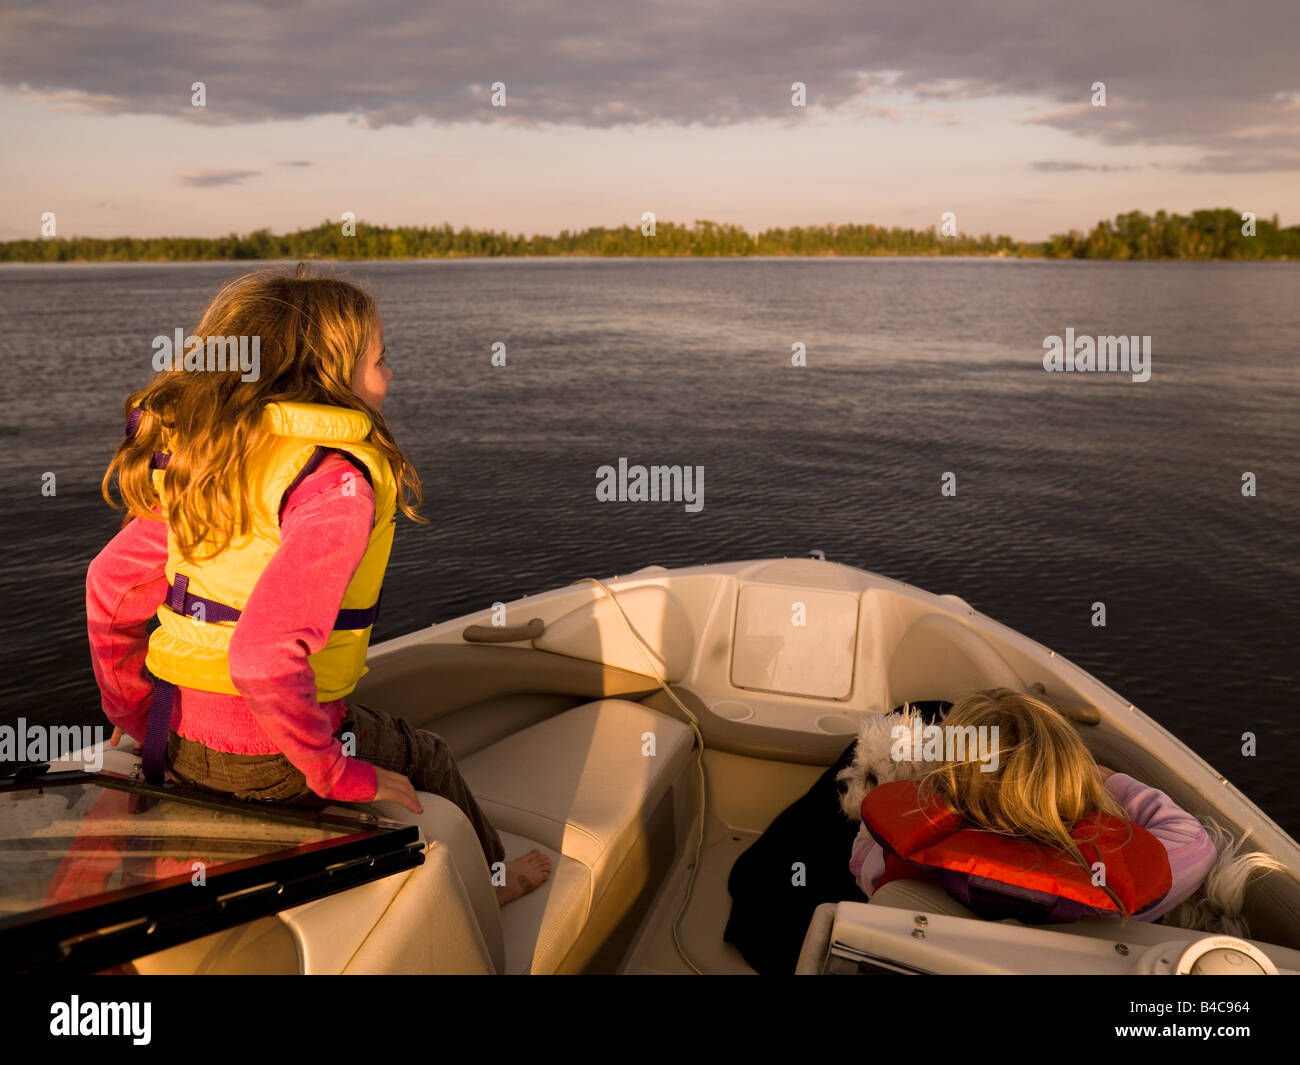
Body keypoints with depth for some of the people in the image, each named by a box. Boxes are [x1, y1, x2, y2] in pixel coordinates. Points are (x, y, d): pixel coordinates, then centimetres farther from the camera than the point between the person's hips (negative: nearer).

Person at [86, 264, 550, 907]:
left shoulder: (204, 457, 1)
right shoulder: (337, 482, -23)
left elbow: (111, 586, 6)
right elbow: (266, 655, -32)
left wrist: (137, 721, 18)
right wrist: (341, 775, -18)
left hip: (180, 745, 7)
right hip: (268, 768, -6)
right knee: (425, 759, 23)